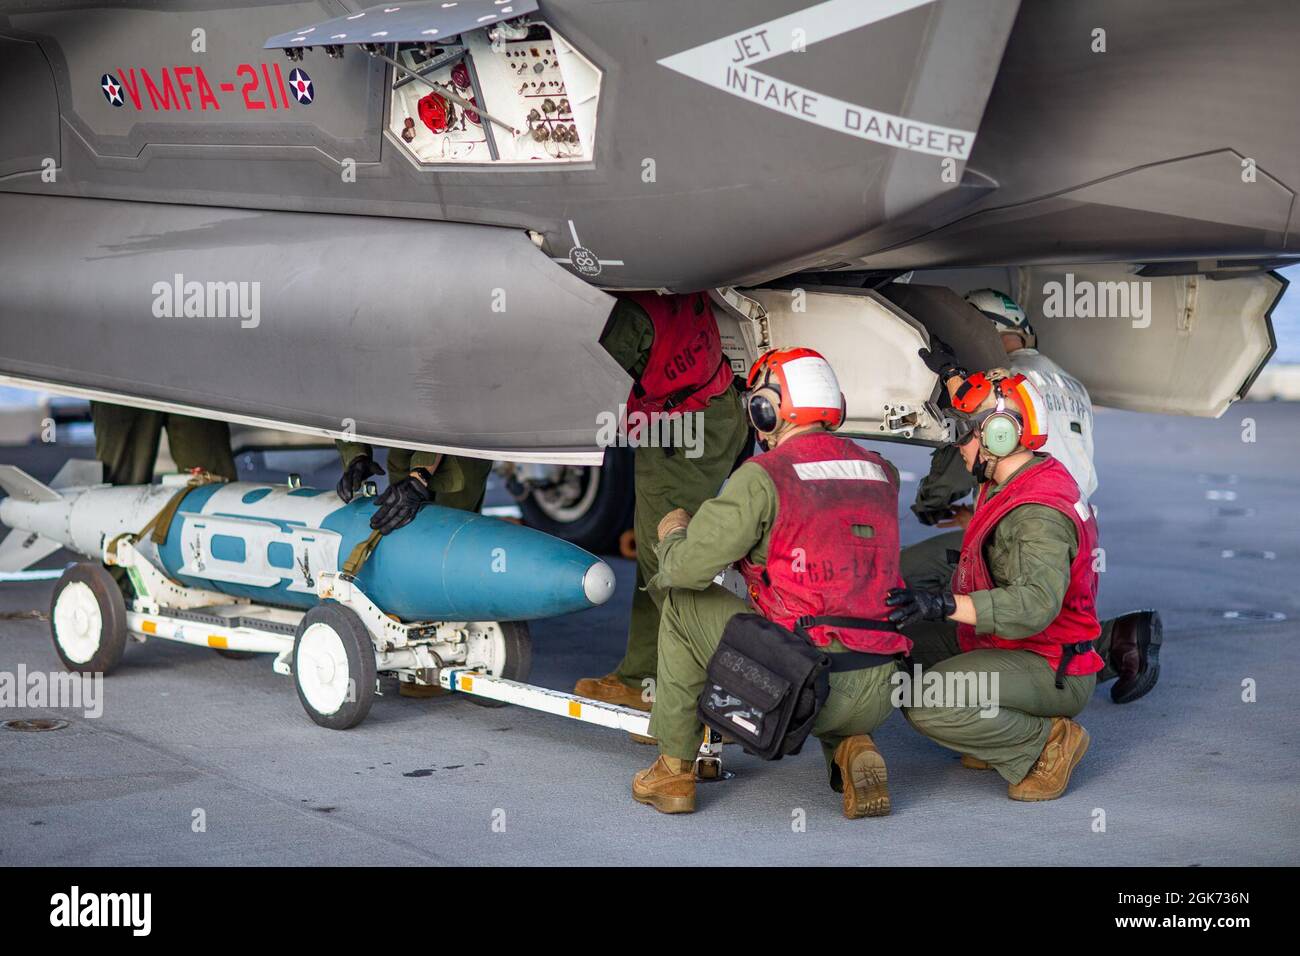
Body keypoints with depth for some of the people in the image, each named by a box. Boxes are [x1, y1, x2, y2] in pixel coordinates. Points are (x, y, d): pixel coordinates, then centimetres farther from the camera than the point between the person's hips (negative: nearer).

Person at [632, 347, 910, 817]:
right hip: (876, 699, 6)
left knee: (685, 602, 17)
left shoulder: (764, 476, -6)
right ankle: (853, 749, 10)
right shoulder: (880, 473, 13)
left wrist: (673, 534, 14)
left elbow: (689, 568, -9)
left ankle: (674, 770, 21)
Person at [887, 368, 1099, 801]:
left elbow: (1035, 605, -37)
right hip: (1004, 647, 10)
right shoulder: (1007, 486, 7)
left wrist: (945, 605, -45)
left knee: (925, 704, -28)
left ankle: (1047, 741, -8)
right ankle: (996, 731, 10)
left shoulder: (1039, 514, -25)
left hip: (1052, 672, -10)